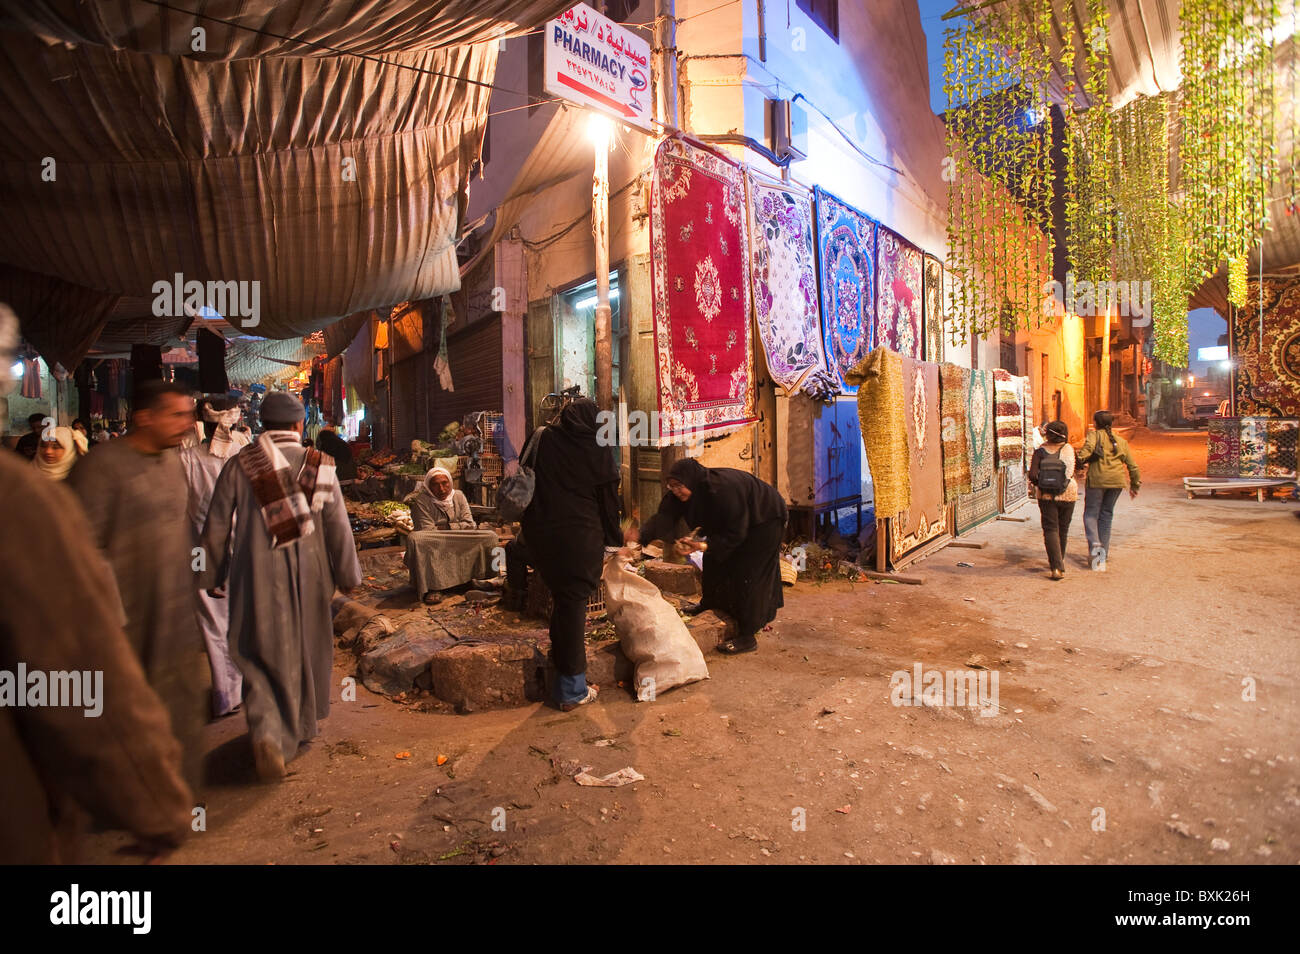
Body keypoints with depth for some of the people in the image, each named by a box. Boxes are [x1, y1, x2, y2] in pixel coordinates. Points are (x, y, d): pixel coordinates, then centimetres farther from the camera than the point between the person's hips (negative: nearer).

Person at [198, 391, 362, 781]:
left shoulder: (239, 466, -3)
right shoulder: (319, 465, -3)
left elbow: (216, 528, 1)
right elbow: (338, 527, -1)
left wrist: (213, 578, 12)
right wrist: (347, 575, 8)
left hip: (256, 579, -1)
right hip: (308, 577, 1)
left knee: (264, 658, 6)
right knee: (308, 651, 18)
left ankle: (268, 733, -14)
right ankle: (304, 726, 34)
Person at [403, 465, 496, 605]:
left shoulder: (458, 496, 8)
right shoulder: (421, 501, -6)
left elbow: (469, 525, 0)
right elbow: (426, 531, -16)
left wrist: (445, 527, -11)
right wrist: (458, 527, -10)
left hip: (460, 547, 3)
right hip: (432, 548, -3)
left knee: (490, 536, -16)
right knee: (414, 538, -36)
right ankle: (430, 587, -29)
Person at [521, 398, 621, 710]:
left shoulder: (543, 439, 3)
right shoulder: (598, 450, -4)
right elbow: (608, 500, 1)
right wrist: (610, 544, 9)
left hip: (542, 535, 3)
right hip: (582, 538, -3)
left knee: (561, 598, 22)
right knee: (574, 605, 2)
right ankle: (572, 691, 9)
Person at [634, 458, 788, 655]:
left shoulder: (723, 490, -39)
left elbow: (736, 534, -32)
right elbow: (664, 517, -20)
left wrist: (703, 546, -38)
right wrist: (641, 536, -36)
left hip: (764, 520, -8)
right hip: (736, 521, 8)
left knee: (747, 574, -9)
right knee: (714, 561, 13)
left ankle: (748, 637, -2)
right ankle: (708, 603, 39)